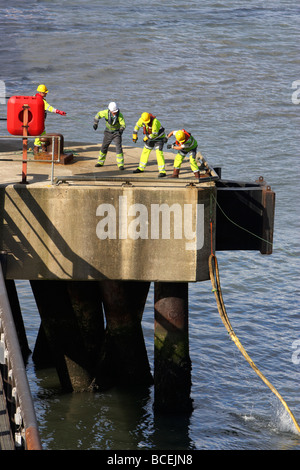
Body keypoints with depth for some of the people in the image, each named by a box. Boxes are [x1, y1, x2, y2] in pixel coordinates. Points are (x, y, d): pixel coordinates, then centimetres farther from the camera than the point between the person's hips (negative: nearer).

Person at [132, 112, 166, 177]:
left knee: (159, 153, -19)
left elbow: (154, 134, -30)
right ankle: (141, 168, 31)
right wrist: (134, 136, 6)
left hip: (159, 137, -7)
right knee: (145, 151, 14)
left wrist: (146, 138, -16)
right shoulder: (142, 119, -14)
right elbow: (137, 126, 5)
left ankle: (162, 171, -19)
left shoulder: (154, 121, -36)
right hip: (151, 137, 7)